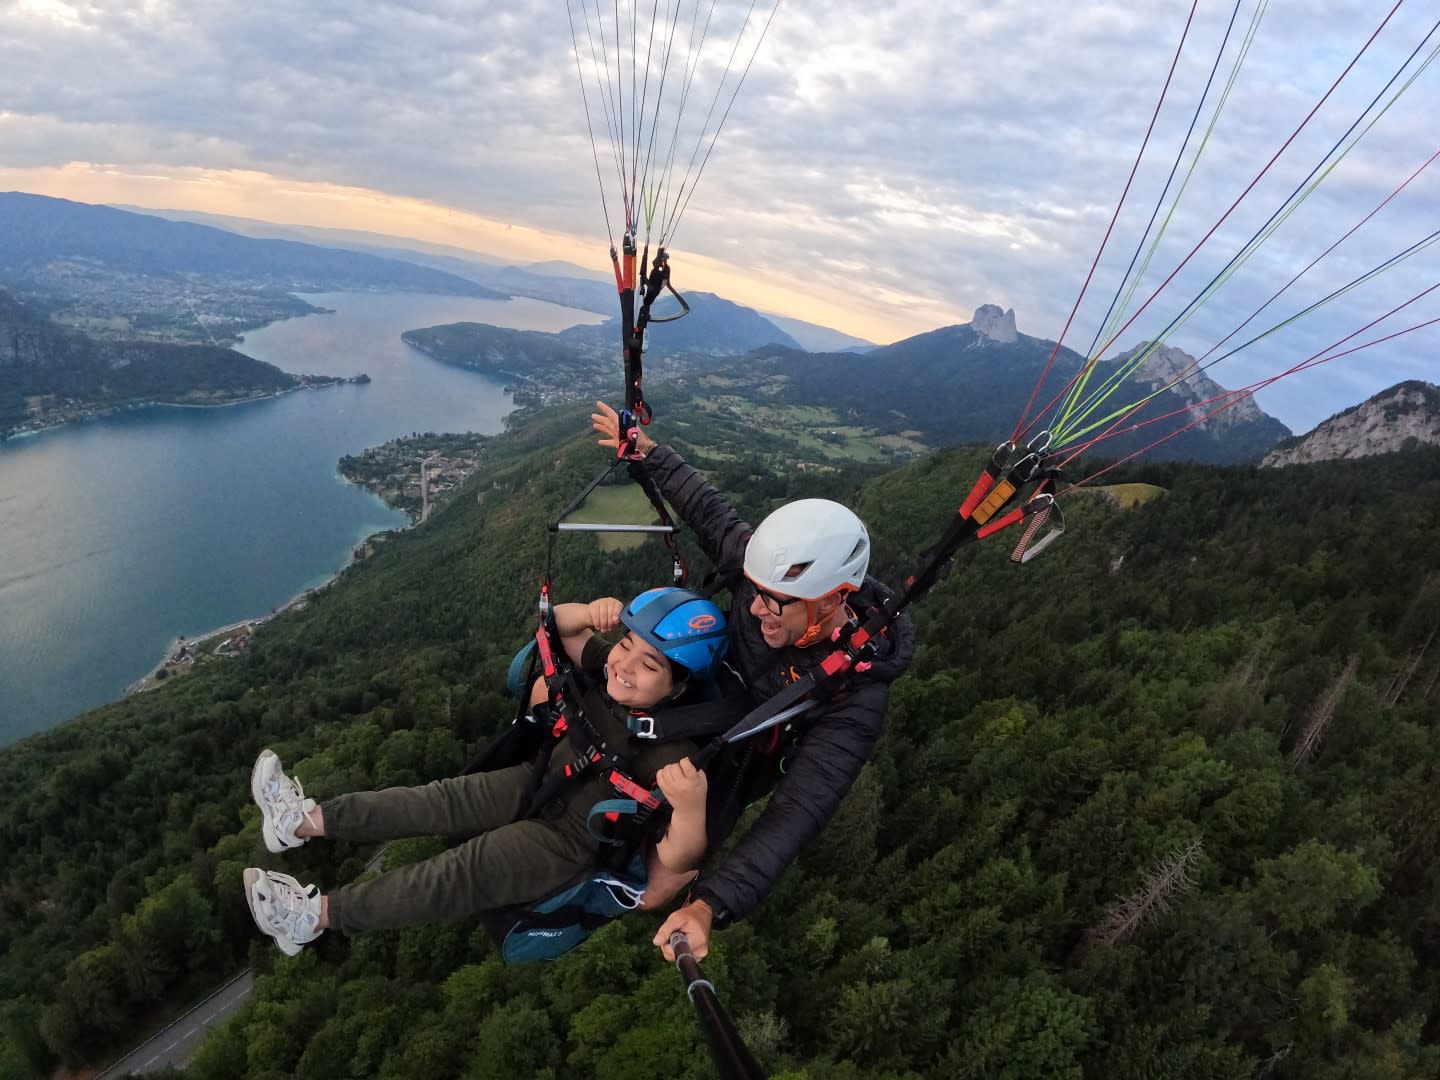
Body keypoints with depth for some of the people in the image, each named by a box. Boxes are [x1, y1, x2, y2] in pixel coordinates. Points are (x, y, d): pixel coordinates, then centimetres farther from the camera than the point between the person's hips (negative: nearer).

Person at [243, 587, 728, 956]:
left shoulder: (670, 754, -36)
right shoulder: (612, 671, -18)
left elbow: (677, 863, -39)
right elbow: (560, 626, -3)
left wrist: (692, 808, -62)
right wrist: (590, 613, -27)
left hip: (570, 842, -7)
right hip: (542, 782, 7)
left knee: (459, 875, -11)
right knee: (443, 801, 7)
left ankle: (316, 916, 1)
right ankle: (306, 820, 17)